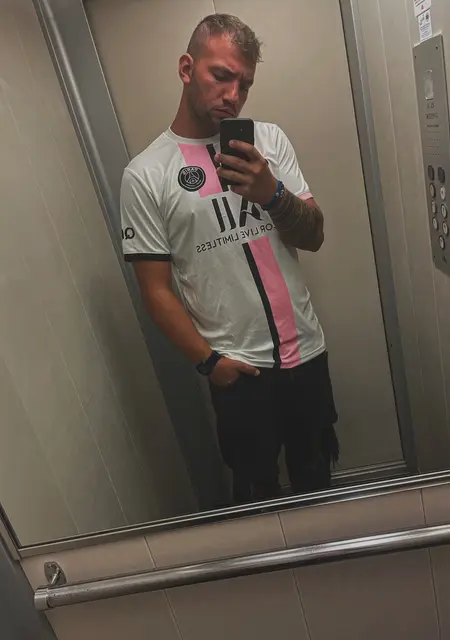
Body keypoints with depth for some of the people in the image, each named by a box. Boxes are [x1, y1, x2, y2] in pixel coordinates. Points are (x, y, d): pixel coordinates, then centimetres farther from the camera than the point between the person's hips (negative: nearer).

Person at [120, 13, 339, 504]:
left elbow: (314, 237, 0)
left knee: (315, 474, 24)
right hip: (237, 368, -4)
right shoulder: (145, 175, -8)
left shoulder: (269, 140, 3)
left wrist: (272, 193, -18)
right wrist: (209, 361, -13)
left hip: (305, 349, 4)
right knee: (257, 488, 15)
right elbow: (157, 291, -8)